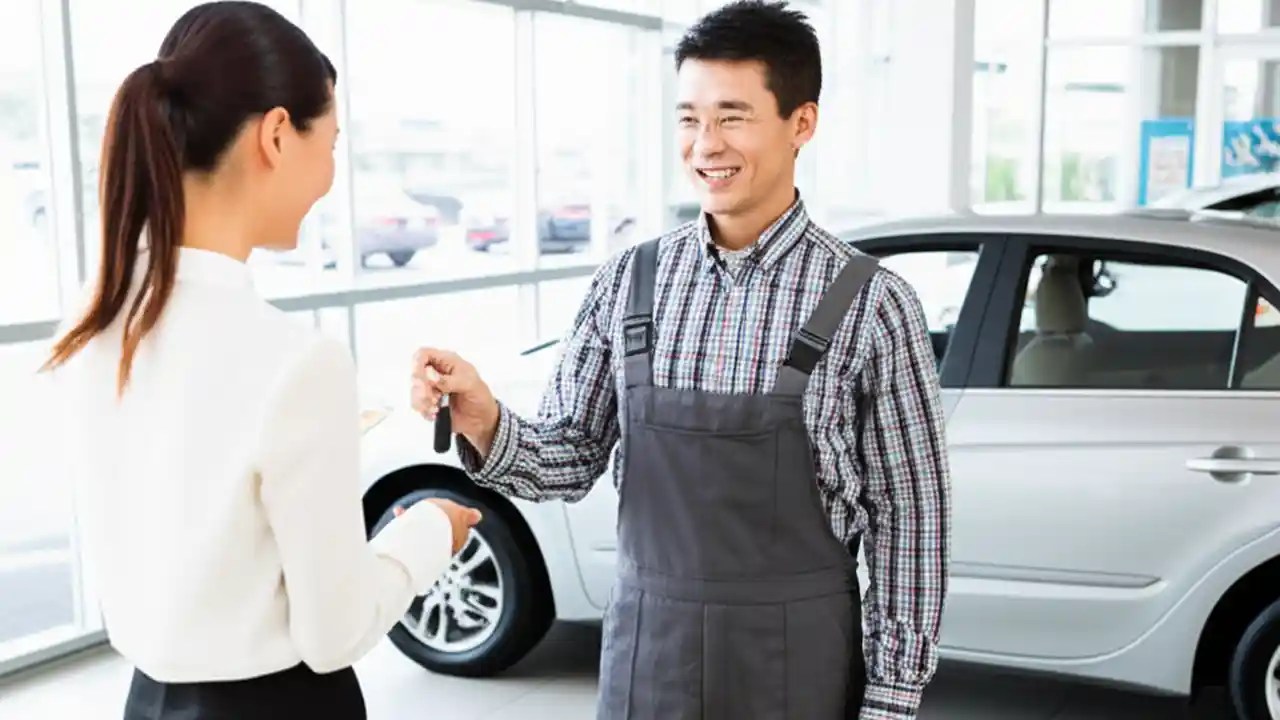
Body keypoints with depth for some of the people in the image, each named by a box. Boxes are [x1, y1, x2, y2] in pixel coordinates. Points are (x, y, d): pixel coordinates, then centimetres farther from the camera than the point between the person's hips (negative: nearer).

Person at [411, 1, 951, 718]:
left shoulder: (871, 303, -11)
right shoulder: (628, 281, -2)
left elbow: (910, 515, -6)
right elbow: (573, 458, 3)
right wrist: (485, 423, -17)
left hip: (795, 662, -2)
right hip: (645, 650, 3)